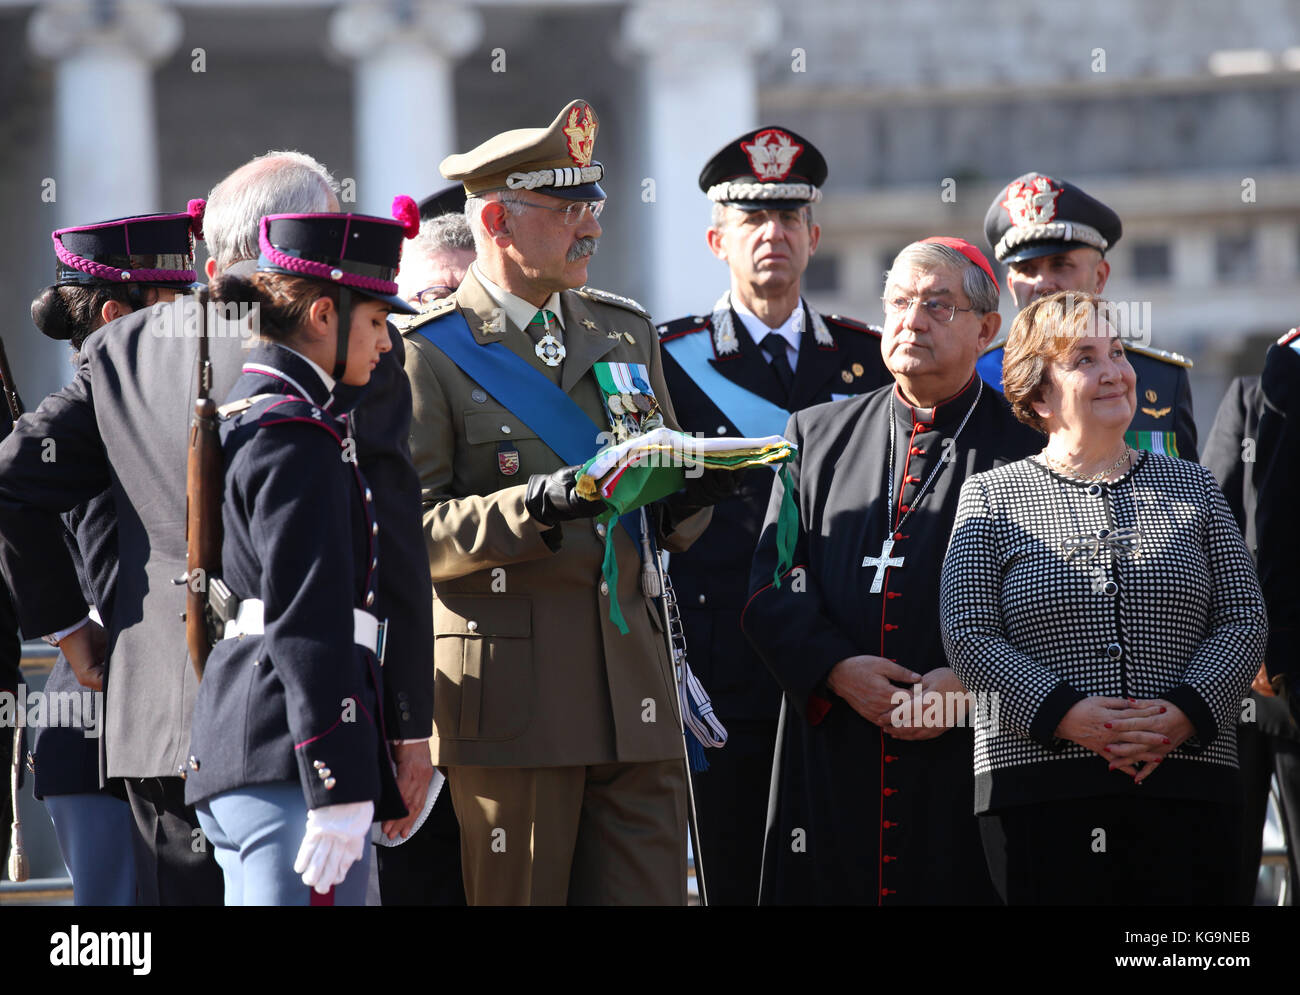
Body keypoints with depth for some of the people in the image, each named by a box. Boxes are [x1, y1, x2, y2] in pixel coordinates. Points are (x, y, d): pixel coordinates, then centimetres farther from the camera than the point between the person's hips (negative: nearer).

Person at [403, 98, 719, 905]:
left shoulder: (627, 333, 18)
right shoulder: (430, 355, -1)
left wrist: (688, 496, -4)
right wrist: (537, 506, -21)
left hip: (634, 688, 5)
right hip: (511, 700, -5)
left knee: (649, 893, 0)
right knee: (516, 896, -3)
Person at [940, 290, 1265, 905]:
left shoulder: (1192, 488, 16)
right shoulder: (991, 496, 9)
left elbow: (1245, 621, 9)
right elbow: (967, 636, -1)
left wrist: (1184, 713, -10)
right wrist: (1064, 714, -15)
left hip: (1185, 785, 2)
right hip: (1037, 792, -2)